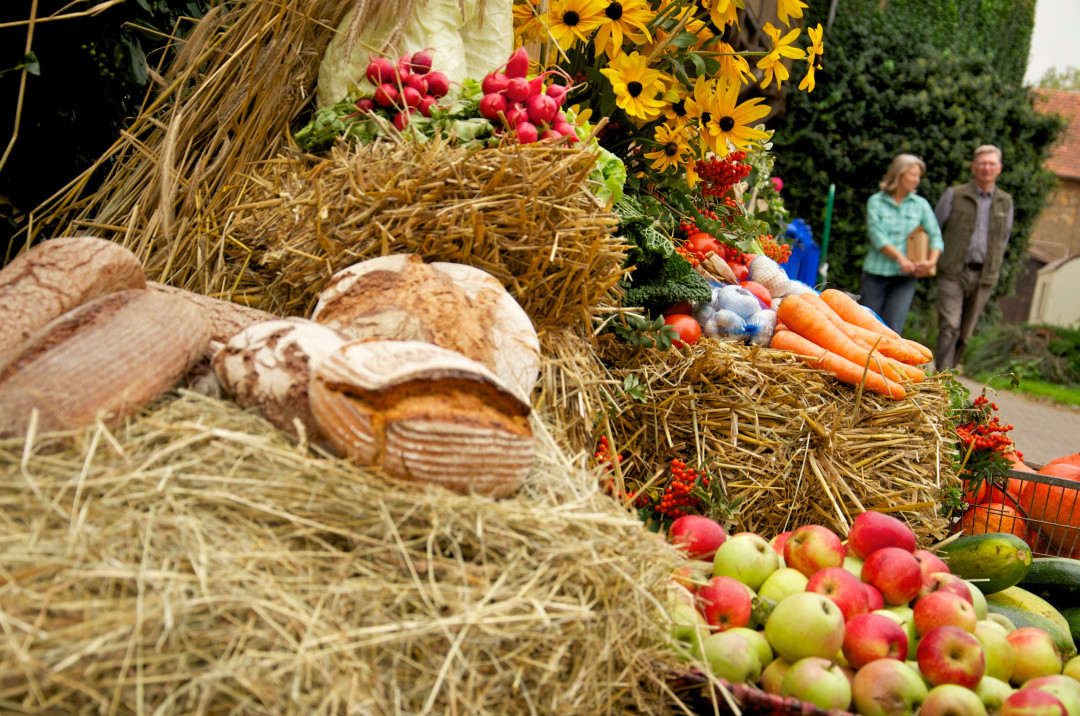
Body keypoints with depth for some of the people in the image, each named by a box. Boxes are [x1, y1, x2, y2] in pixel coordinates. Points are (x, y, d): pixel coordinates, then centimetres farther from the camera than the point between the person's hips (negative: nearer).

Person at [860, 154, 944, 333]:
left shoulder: (921, 204, 11)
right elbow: (877, 235, -8)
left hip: (904, 278, 1)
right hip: (876, 273, -1)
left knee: (892, 330, -8)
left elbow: (935, 236, 4)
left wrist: (932, 261, -15)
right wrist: (900, 258, -20)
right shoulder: (876, 202, 3)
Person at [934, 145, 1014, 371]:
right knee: (949, 328, -15)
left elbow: (1004, 239, 21)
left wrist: (992, 268, 13)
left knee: (964, 333, 6)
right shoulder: (954, 195, 4)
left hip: (984, 278, 3)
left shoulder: (1005, 202, 13)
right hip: (953, 273, -3)